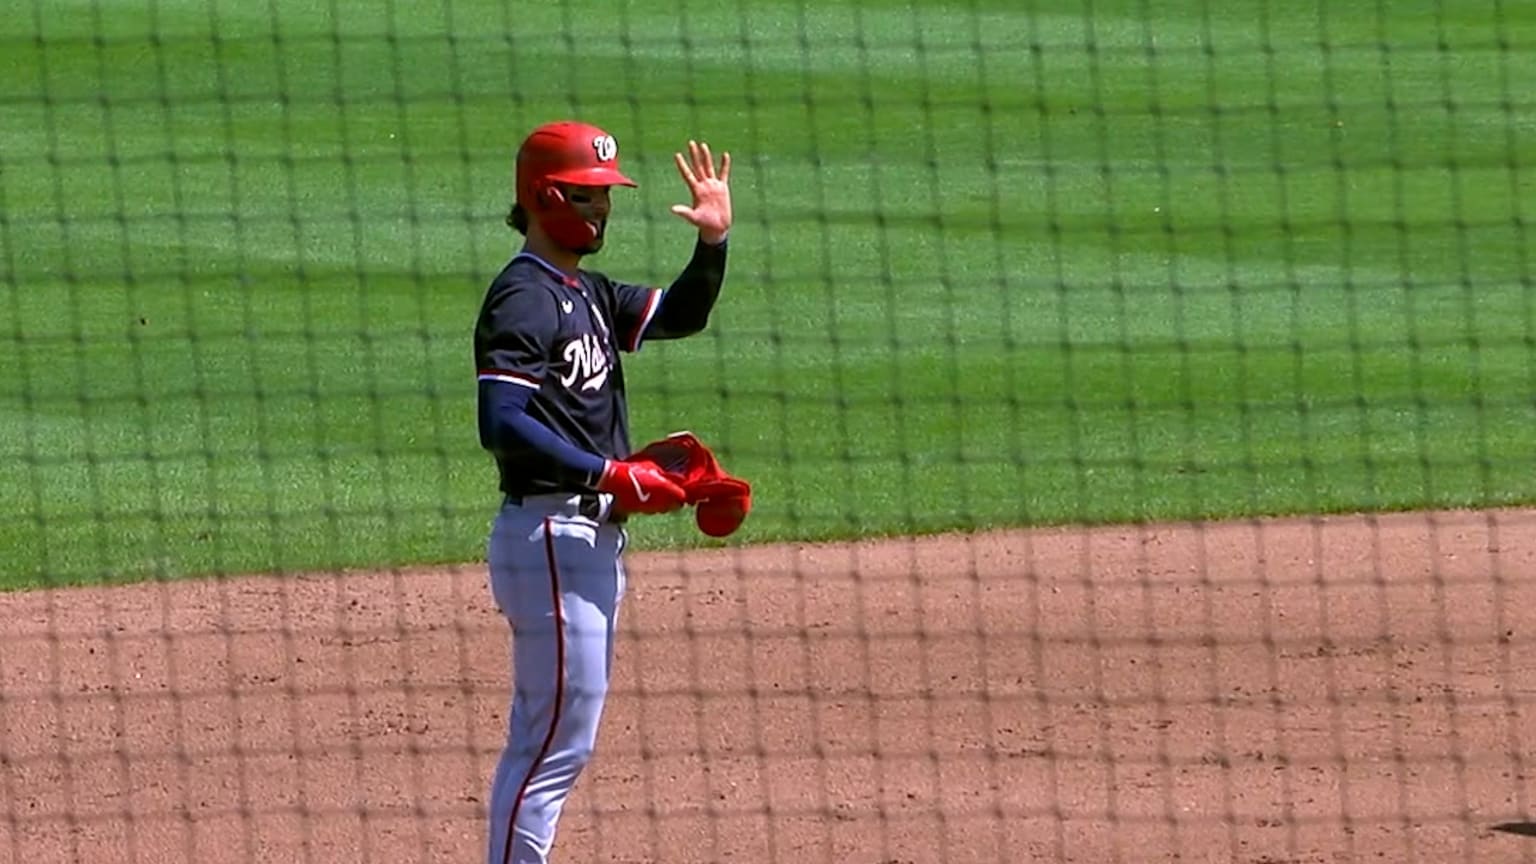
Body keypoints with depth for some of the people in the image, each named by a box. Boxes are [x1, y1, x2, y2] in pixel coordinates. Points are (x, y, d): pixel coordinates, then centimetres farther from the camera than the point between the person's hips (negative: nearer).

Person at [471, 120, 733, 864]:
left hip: (591, 537, 10)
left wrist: (714, 240, 4)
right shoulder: (523, 298, -14)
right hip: (549, 534, -10)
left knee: (550, 739, 13)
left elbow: (681, 314, 22)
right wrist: (610, 475, -24)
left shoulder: (586, 294, 15)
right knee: (558, 740, -10)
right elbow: (502, 425, -24)